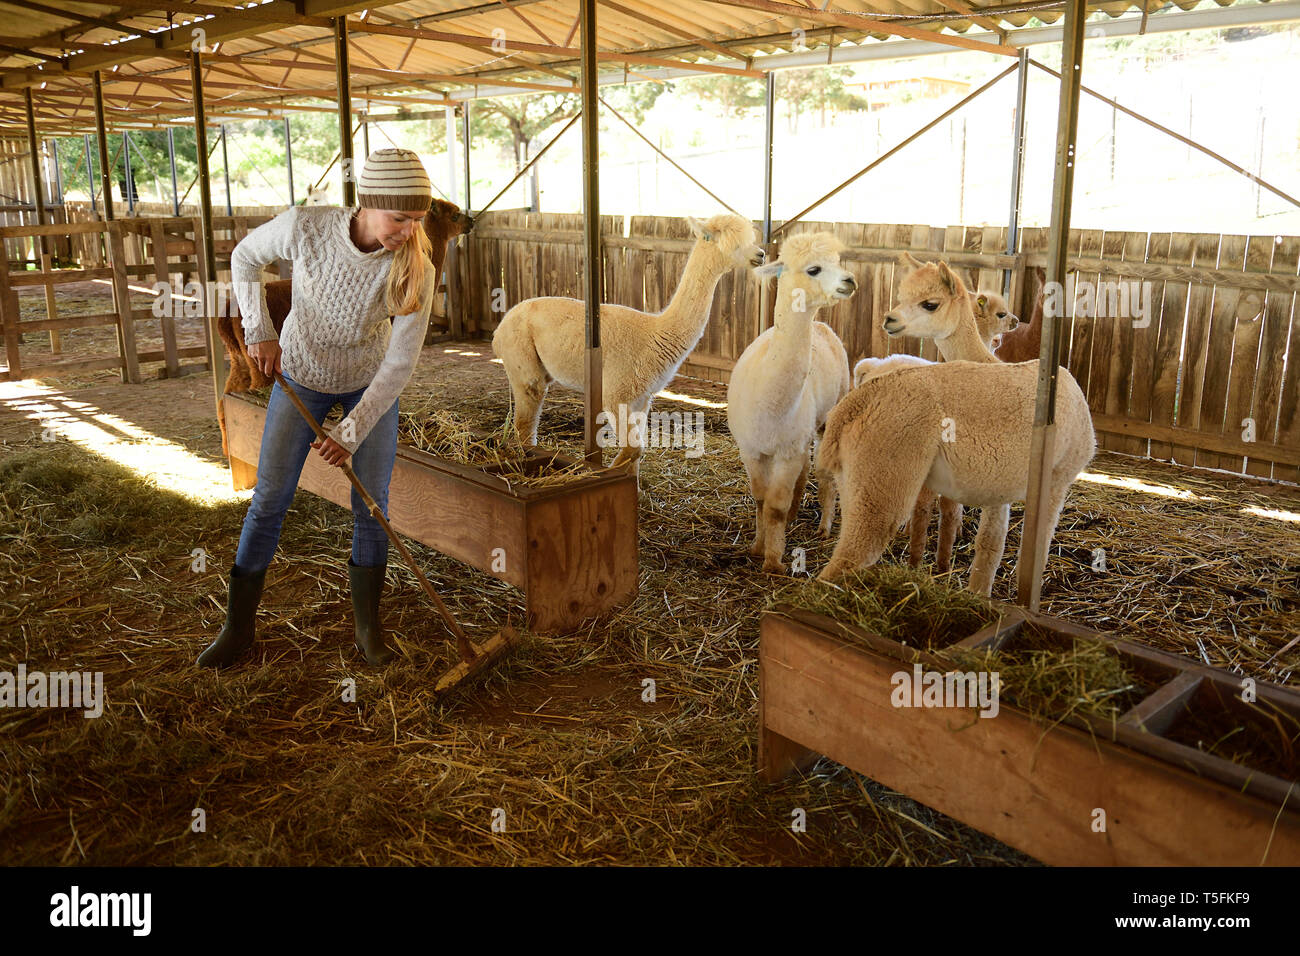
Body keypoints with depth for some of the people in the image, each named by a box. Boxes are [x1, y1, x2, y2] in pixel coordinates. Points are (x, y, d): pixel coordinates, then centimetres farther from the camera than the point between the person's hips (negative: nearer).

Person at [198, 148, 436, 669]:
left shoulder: (415, 270, -28)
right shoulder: (304, 225, -29)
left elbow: (400, 363, -23)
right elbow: (244, 259, -7)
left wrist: (352, 432, -25)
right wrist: (260, 332, -14)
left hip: (370, 381, 0)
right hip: (300, 373, 0)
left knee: (372, 506, 0)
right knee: (269, 499, 1)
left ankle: (367, 625, 18)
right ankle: (238, 628, 15)